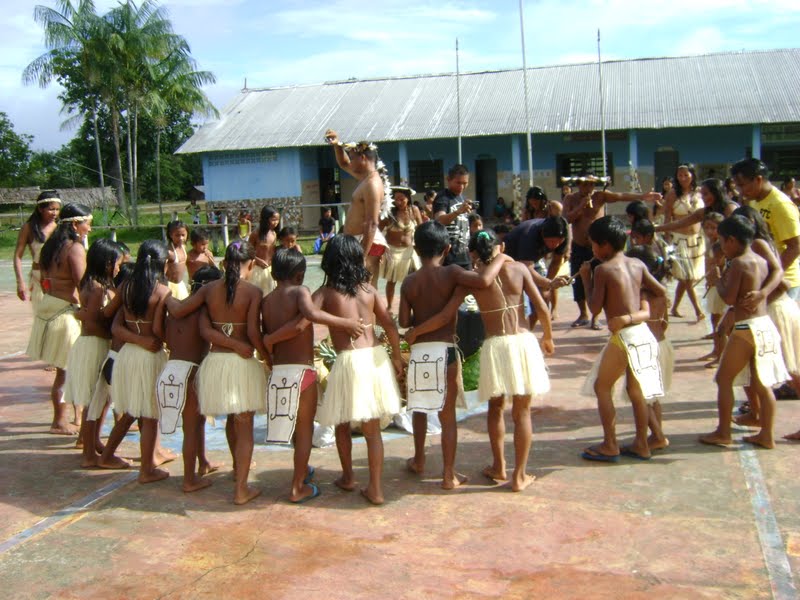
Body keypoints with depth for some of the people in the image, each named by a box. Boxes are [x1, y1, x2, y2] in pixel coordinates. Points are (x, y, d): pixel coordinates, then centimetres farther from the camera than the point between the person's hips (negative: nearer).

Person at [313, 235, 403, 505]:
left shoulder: (326, 292, -2)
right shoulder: (369, 289, 7)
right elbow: (390, 325, 1)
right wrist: (397, 357, 12)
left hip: (348, 361, -3)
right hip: (375, 357, 3)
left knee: (342, 423, 20)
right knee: (372, 429, 11)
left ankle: (348, 477, 34)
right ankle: (375, 488, 12)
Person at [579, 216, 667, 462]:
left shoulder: (603, 269, -11)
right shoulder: (637, 264, 6)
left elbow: (595, 308, -9)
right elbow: (661, 291, 10)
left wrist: (586, 279, 1)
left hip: (623, 335, -7)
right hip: (642, 332, 7)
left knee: (602, 386, 6)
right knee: (635, 389, 17)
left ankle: (610, 446, 8)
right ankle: (641, 444, 23)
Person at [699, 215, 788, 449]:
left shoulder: (738, 263, -12)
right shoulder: (762, 261, 11)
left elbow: (729, 298, -16)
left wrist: (718, 280, 0)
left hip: (746, 329, -8)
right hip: (766, 325, 8)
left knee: (724, 379, 3)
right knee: (762, 384, 12)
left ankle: (723, 433, 6)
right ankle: (766, 435, 15)